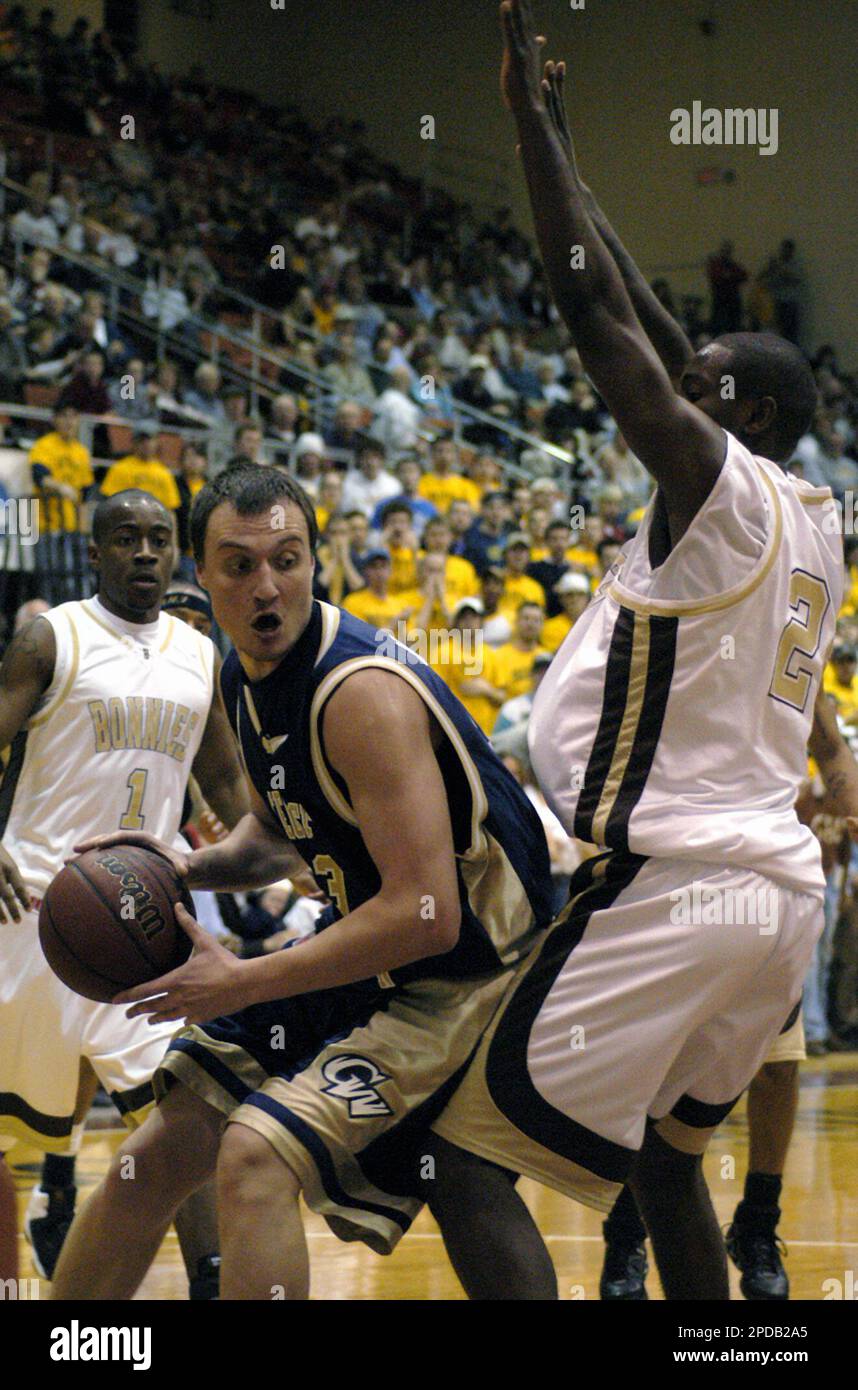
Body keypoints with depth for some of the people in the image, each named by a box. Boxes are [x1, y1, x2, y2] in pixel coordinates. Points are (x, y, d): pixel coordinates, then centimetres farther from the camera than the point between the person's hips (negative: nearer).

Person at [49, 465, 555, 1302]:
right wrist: (189, 869, -2)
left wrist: (241, 985, -25)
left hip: (456, 974, -9)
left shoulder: (362, 694, -28)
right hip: (358, 951, 9)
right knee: (156, 1157, 8)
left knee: (258, 1156, -25)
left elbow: (425, 915, -31)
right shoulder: (245, 677, 1)